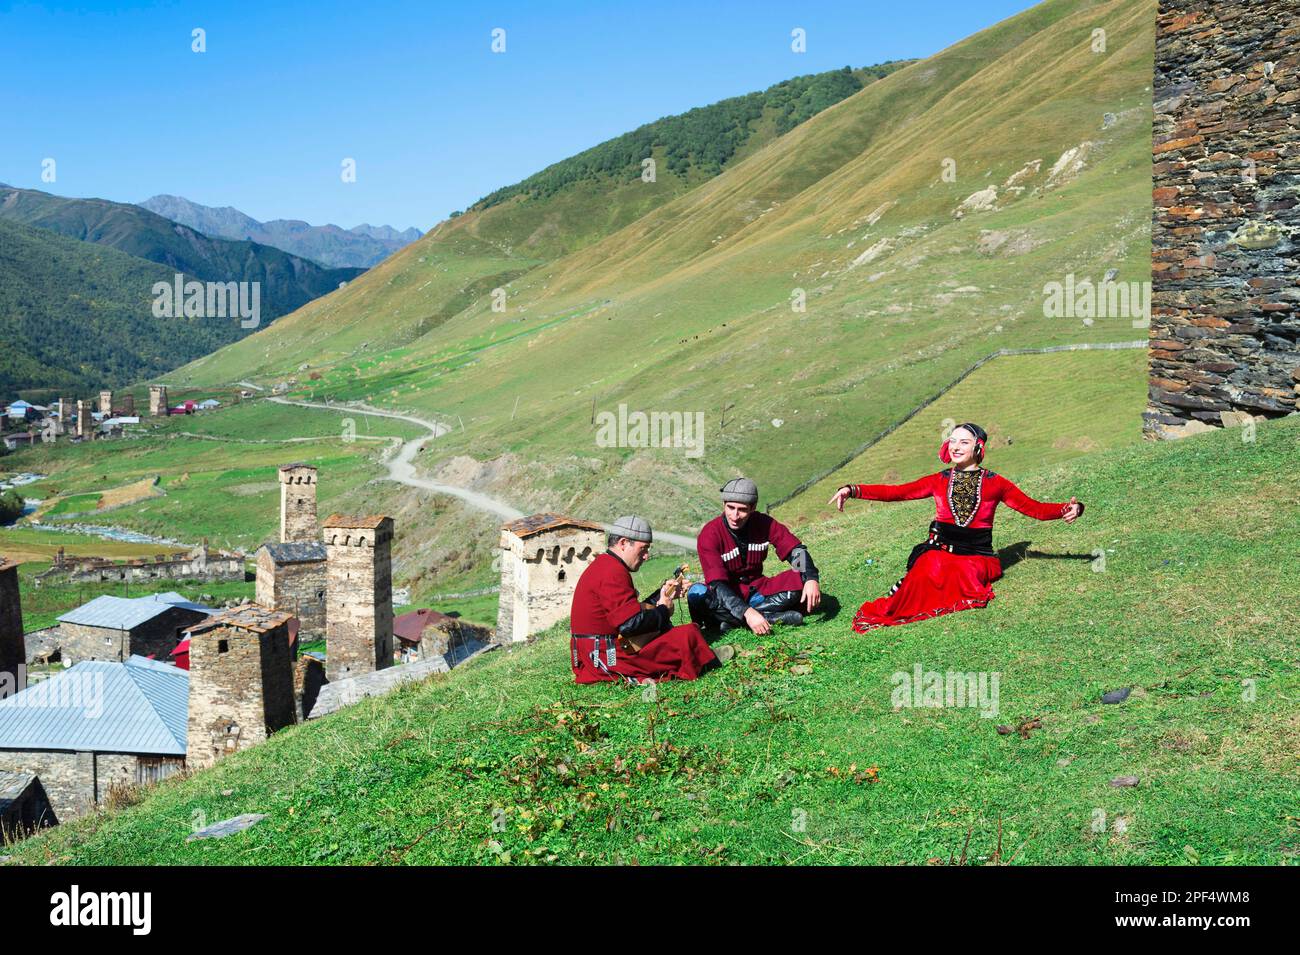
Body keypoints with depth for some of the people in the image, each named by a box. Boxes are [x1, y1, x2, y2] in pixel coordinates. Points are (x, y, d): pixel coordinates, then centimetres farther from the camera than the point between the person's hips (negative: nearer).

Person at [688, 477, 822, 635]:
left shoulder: (764, 523, -6)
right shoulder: (710, 535, -18)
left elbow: (796, 550, -7)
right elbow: (717, 584, -26)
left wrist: (811, 579, -27)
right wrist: (747, 612, -39)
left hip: (757, 590, 3)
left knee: (801, 580, -18)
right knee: (697, 593, -34)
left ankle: (731, 621, -24)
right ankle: (773, 617, -31)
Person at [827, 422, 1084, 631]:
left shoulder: (994, 483, 7)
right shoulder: (939, 481, 10)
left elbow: (1035, 508, 6)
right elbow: (896, 492, 3)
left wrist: (1068, 509, -14)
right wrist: (852, 490, -9)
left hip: (977, 555, 0)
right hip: (940, 548, 0)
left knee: (965, 570, -34)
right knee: (933, 565, -34)